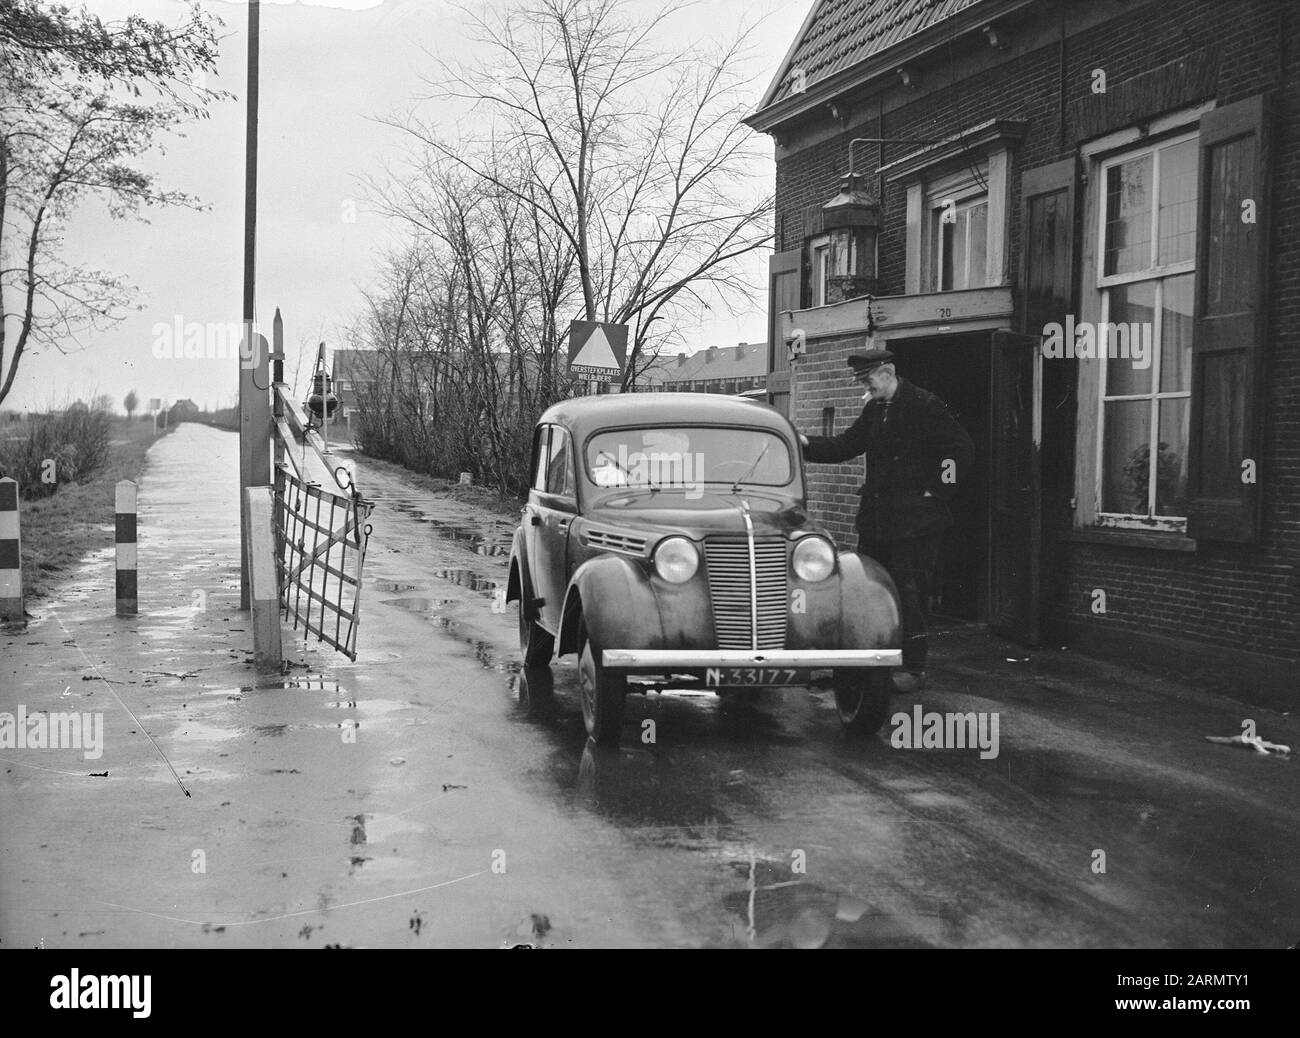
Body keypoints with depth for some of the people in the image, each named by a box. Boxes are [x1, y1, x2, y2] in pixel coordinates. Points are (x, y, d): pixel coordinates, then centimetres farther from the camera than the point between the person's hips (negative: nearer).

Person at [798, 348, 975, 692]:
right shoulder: (873, 409, 13)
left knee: (908, 593, -4)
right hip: (876, 517, 8)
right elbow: (846, 446, 14)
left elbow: (962, 450, -12)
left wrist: (934, 493, -12)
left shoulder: (924, 406, -10)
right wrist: (807, 443, -1)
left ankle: (914, 669, 6)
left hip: (914, 520, -8)